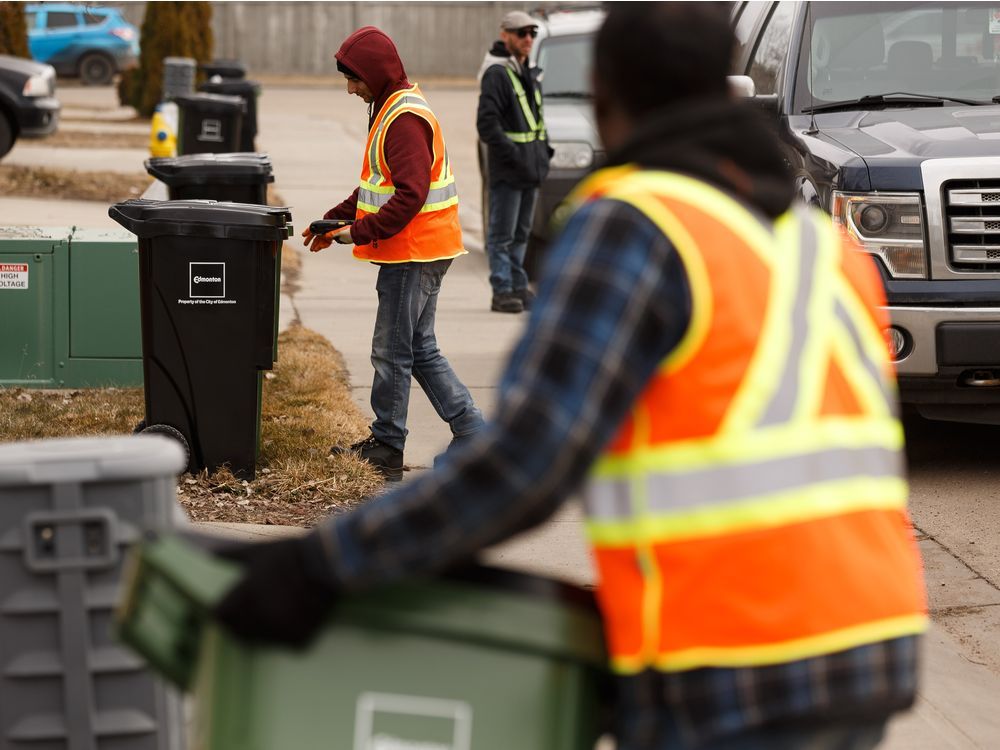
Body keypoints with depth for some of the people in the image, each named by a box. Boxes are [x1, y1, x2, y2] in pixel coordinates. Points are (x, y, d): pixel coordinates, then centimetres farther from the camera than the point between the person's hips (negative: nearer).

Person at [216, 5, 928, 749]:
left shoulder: (630, 226, -8)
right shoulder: (828, 247, 16)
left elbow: (520, 464, -16)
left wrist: (321, 565, -13)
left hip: (734, 690, -8)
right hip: (868, 659, 8)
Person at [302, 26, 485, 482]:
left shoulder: (405, 119, -19)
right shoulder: (391, 110, 15)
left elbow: (410, 195, -26)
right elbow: (377, 186, 24)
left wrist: (360, 233, -21)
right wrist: (335, 219, 16)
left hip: (412, 254, -11)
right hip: (420, 251, 11)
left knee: (392, 352, -1)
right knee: (421, 350, 14)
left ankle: (386, 448, 9)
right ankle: (473, 435, 15)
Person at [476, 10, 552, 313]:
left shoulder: (529, 73, 17)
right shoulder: (497, 74, -12)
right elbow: (486, 123, -18)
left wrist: (543, 150, 13)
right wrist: (512, 155, -21)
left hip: (530, 168, 9)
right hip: (507, 172, -9)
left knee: (521, 233, 14)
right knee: (502, 234, -4)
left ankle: (519, 288, 20)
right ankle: (502, 291, -3)